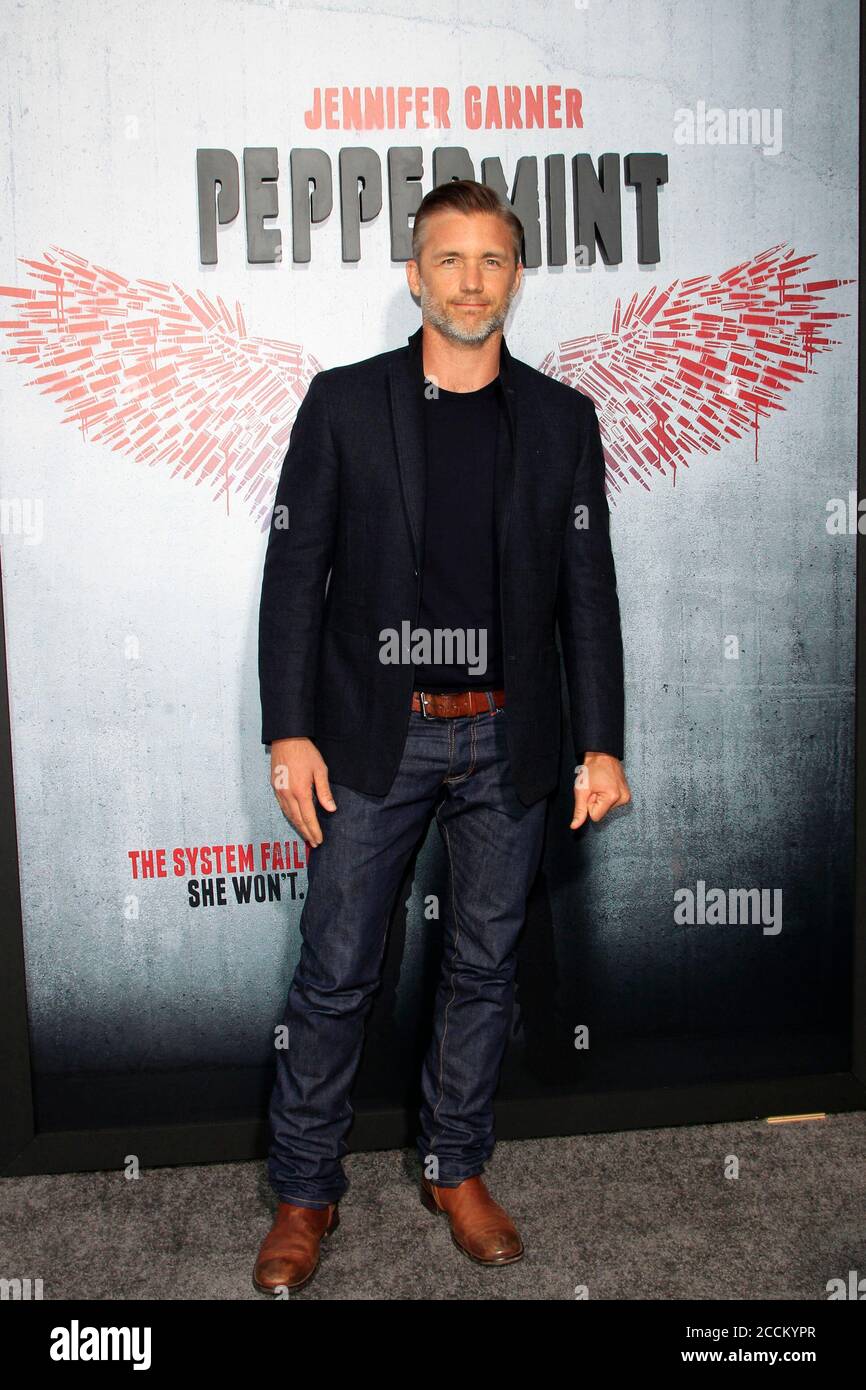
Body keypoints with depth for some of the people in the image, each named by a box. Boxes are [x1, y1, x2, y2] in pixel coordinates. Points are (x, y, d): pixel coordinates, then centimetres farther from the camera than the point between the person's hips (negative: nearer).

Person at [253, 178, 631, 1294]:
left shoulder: (562, 419, 5)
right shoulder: (343, 403, 0)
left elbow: (587, 590, 4)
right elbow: (294, 573, -2)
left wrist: (601, 743, -1)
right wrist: (288, 733, -8)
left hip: (507, 740, 2)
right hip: (373, 738, -2)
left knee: (484, 965, 13)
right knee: (335, 974, 4)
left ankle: (456, 1169, 33)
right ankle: (304, 1193, 24)